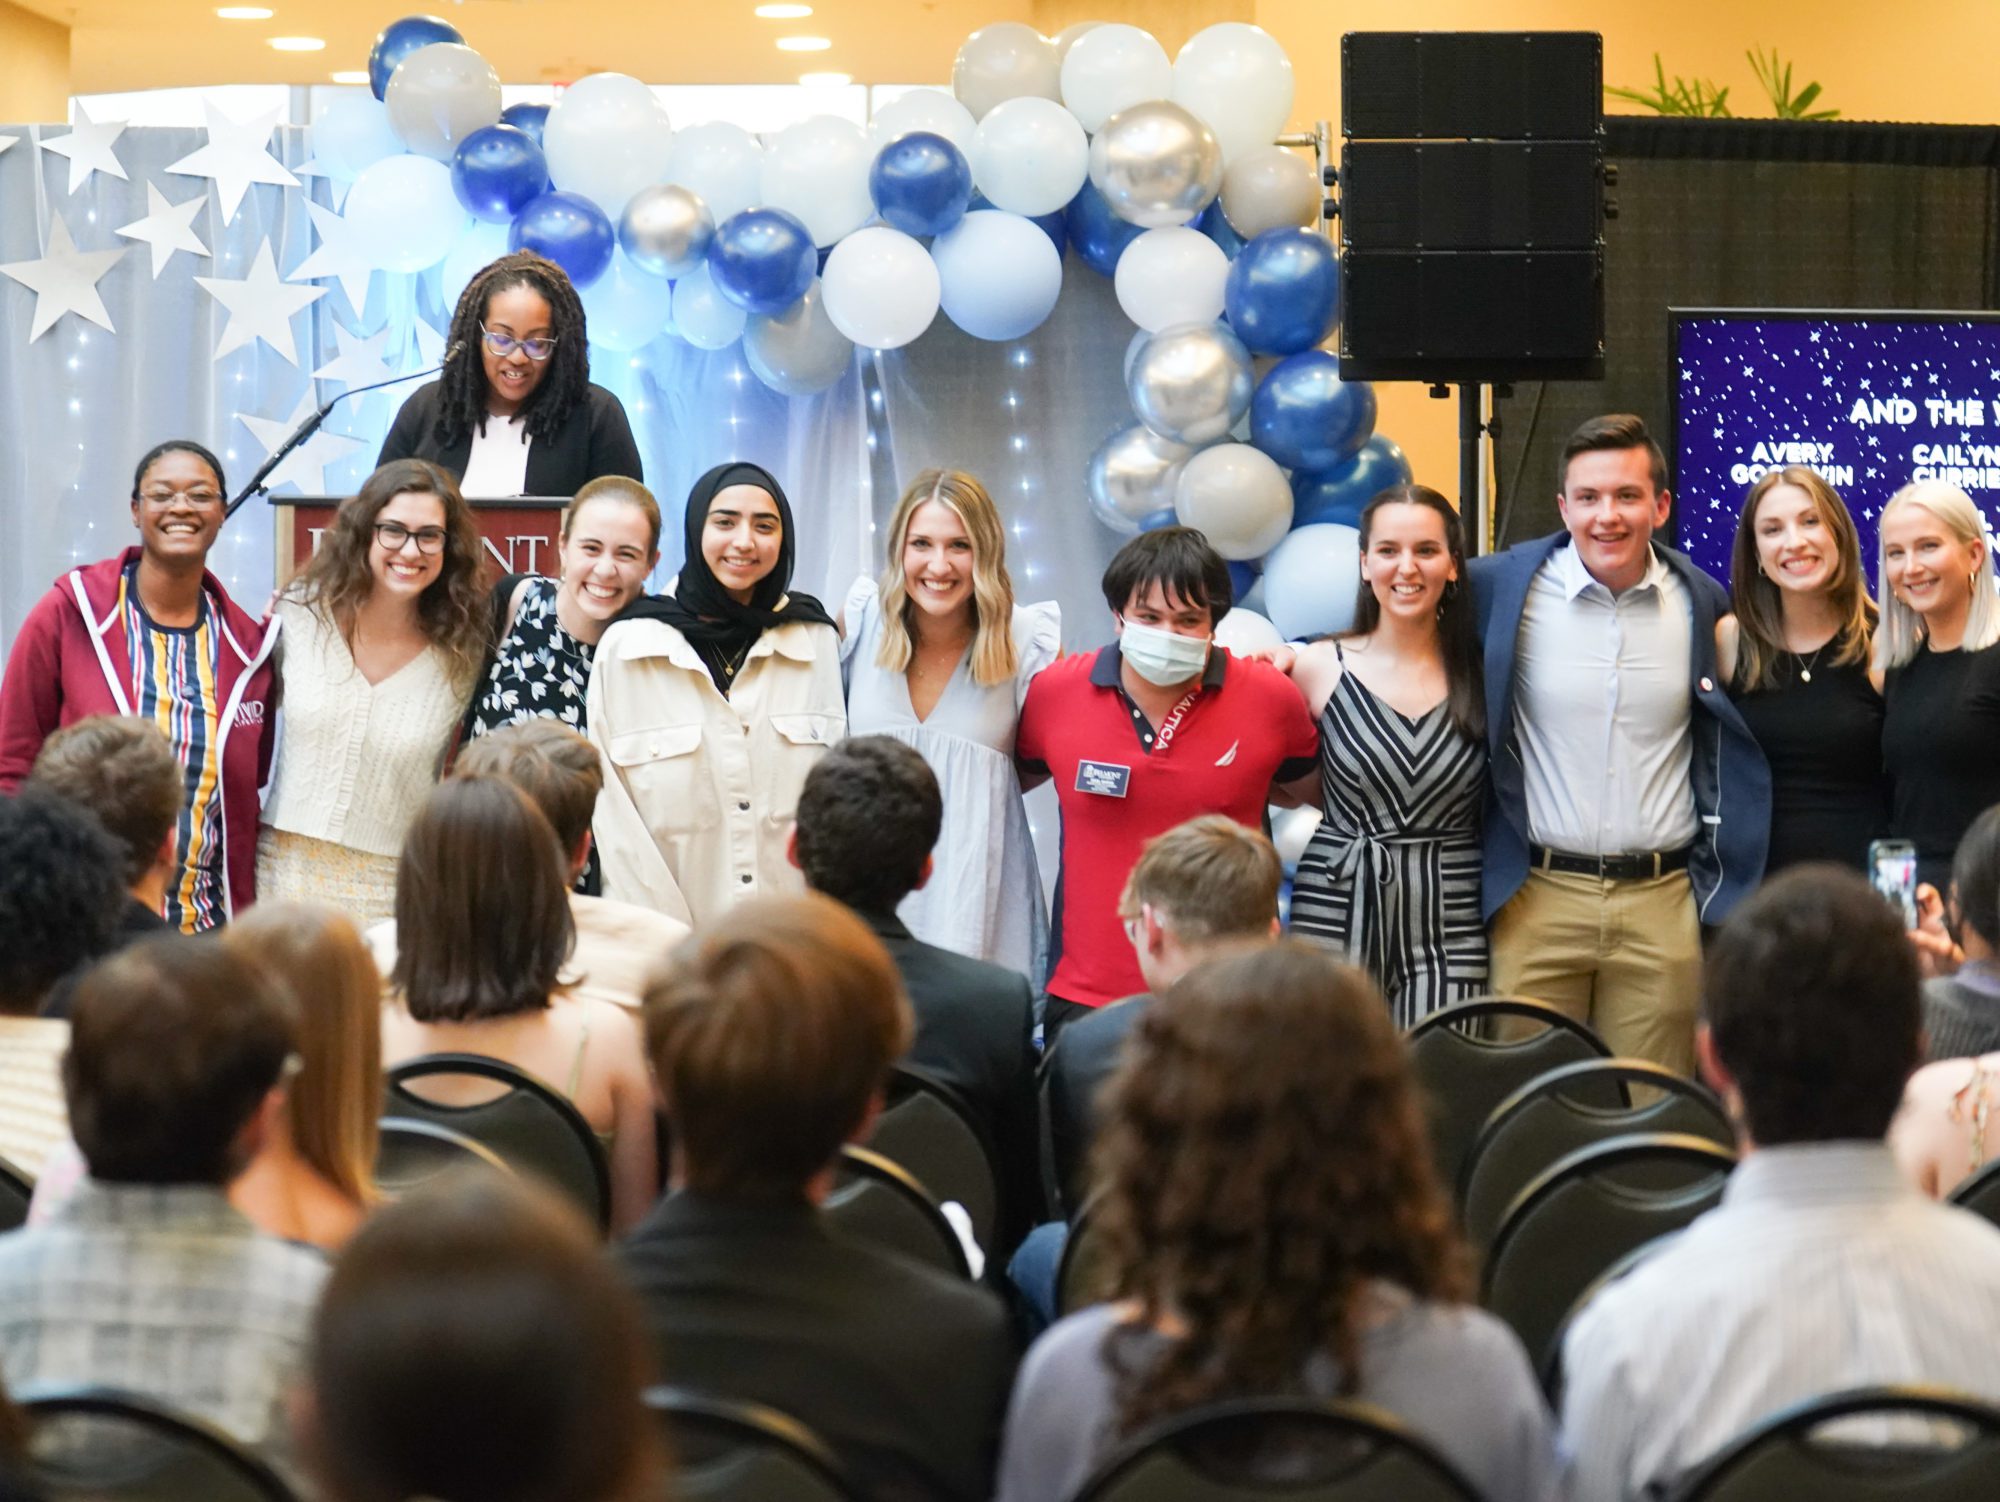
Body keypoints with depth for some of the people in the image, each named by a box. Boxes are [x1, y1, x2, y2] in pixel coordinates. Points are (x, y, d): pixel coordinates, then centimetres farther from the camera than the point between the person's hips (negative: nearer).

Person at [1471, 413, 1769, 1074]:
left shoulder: (1702, 604, 5)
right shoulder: (1505, 588, -2)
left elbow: (1732, 745, 16)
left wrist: (1726, 885, 13)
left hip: (1662, 901, 1)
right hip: (1537, 897, -1)